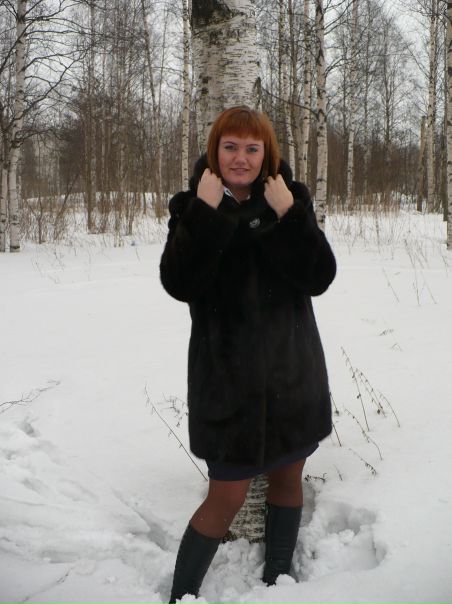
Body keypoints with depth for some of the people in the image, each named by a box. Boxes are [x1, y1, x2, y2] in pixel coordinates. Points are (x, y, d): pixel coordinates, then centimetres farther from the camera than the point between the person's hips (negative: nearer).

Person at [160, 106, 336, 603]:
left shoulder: (289, 198, 2)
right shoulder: (193, 206, -3)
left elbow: (319, 278, -9)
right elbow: (179, 283, -18)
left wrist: (288, 215, -19)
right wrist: (205, 213, -24)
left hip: (291, 368, 4)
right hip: (227, 373, -3)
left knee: (287, 477, 16)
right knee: (227, 496, -1)